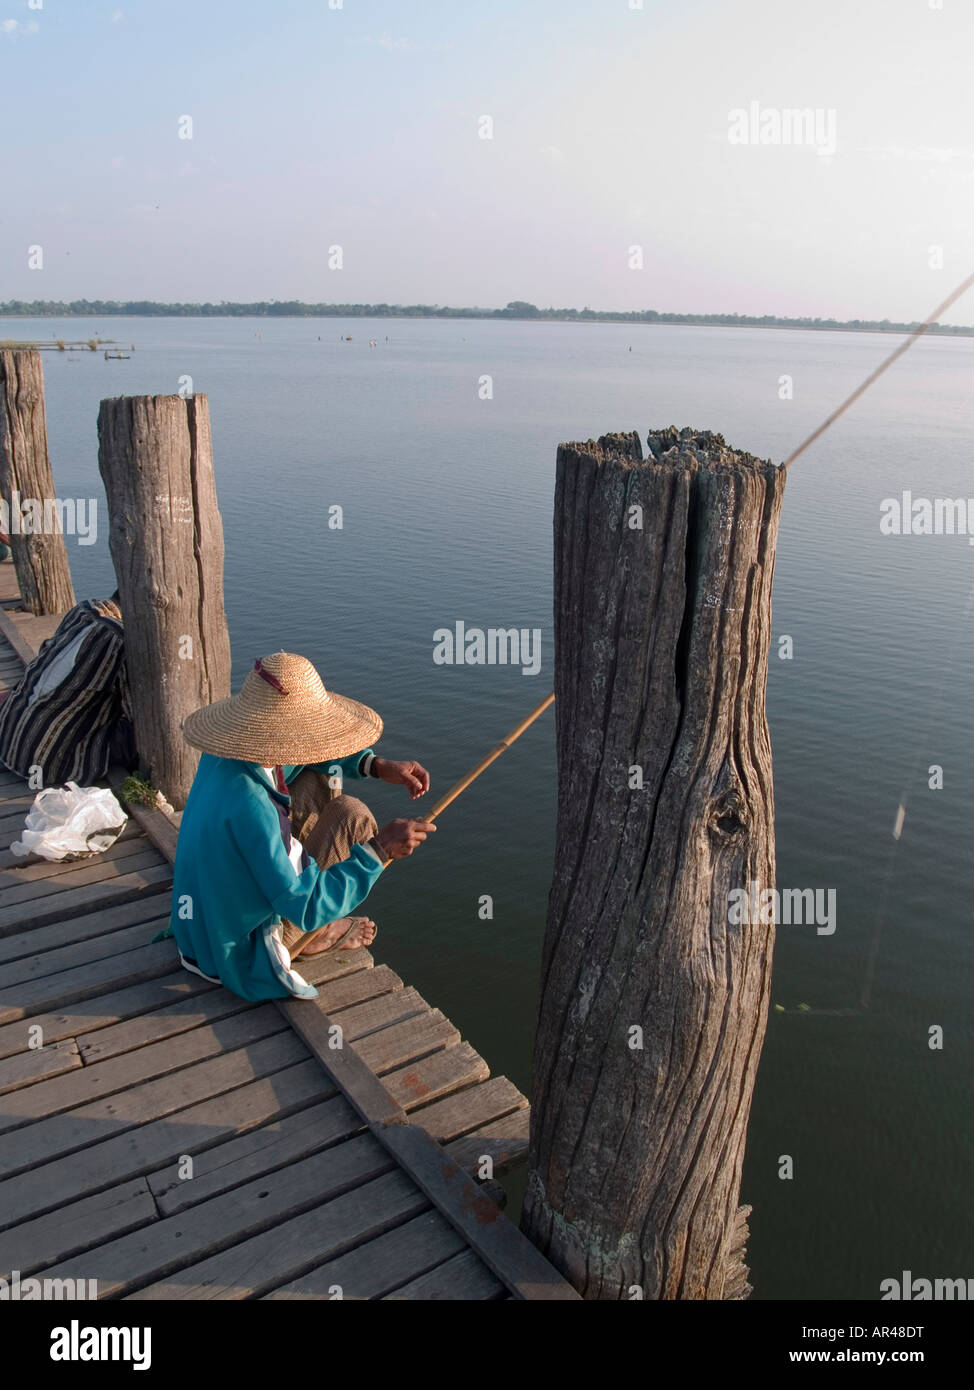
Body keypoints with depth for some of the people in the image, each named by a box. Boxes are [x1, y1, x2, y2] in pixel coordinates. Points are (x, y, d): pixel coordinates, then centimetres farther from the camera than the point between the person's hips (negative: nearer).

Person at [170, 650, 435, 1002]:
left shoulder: (229, 750, -11)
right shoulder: (247, 804, -36)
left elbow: (311, 754, 9)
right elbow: (306, 907, -32)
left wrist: (380, 766, -4)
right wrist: (378, 849, -28)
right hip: (244, 954, -8)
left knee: (320, 781, 7)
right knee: (352, 818, -12)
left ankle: (315, 926, 14)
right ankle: (314, 937, 6)